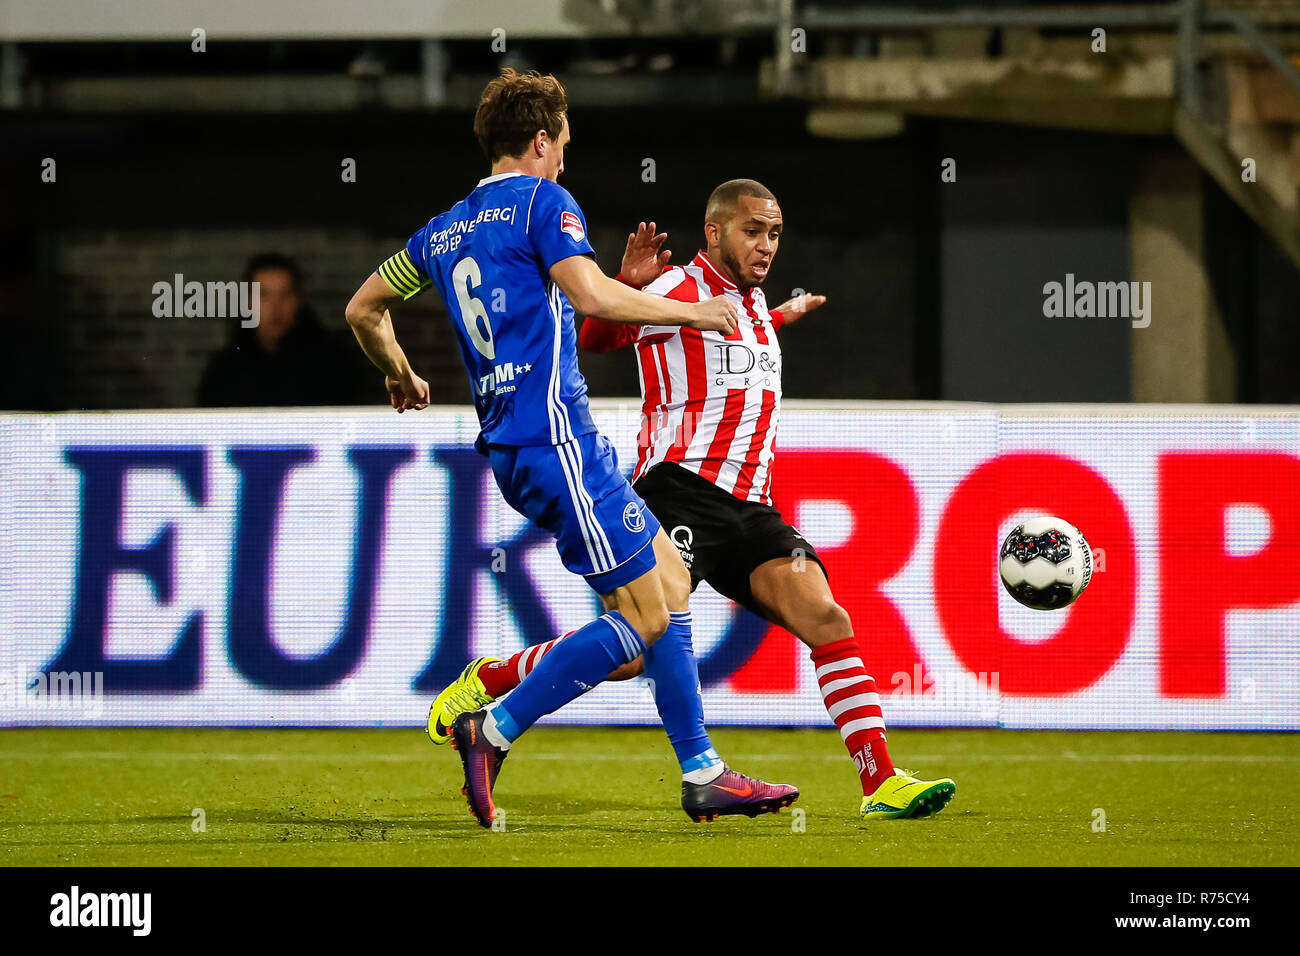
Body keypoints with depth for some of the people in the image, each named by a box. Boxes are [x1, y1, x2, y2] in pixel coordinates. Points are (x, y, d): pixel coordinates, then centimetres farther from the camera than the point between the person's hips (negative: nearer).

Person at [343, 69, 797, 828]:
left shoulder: (446, 231, 18)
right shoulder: (542, 201, -5)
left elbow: (364, 310, 26)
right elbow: (591, 293, -20)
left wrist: (401, 377, 43)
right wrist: (690, 312, -9)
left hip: (512, 445, 9)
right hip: (554, 436, -9)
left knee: (670, 574, 12)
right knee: (644, 618, -8)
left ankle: (702, 773, 9)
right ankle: (494, 731, -6)